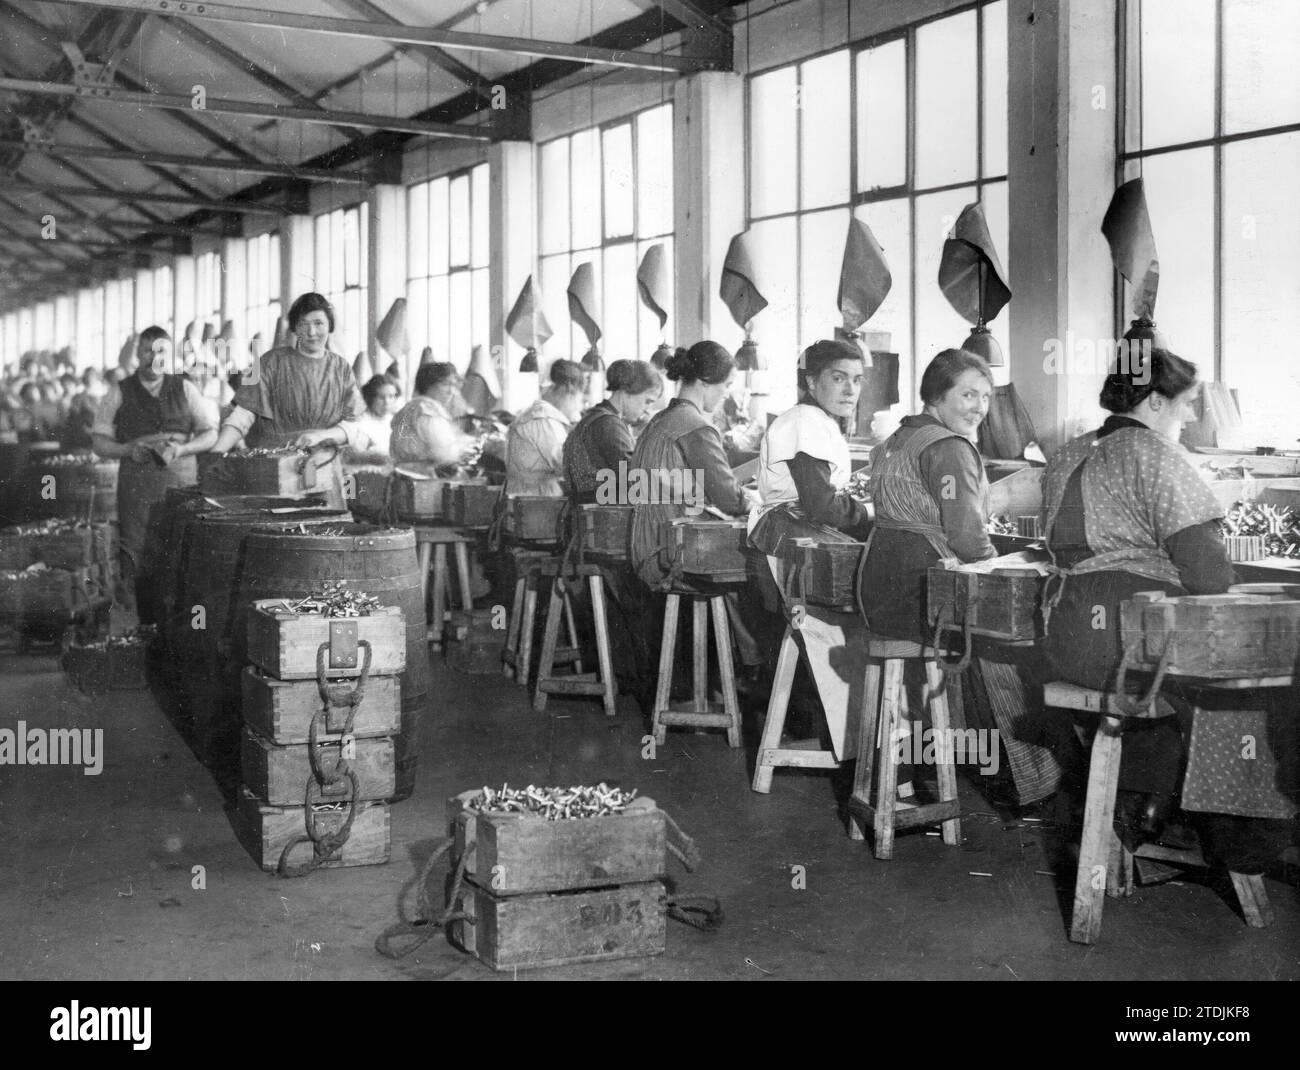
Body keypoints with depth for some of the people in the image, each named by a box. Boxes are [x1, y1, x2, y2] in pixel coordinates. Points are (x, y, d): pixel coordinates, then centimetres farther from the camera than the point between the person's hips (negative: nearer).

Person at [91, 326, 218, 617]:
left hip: (181, 482, 1)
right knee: (135, 558, -6)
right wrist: (128, 449, -11)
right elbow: (100, 442, 8)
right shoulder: (120, 393, 9)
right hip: (136, 482, 0)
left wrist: (181, 449, -7)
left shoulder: (185, 389, 11)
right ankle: (143, 626, 0)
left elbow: (210, 434, 11)